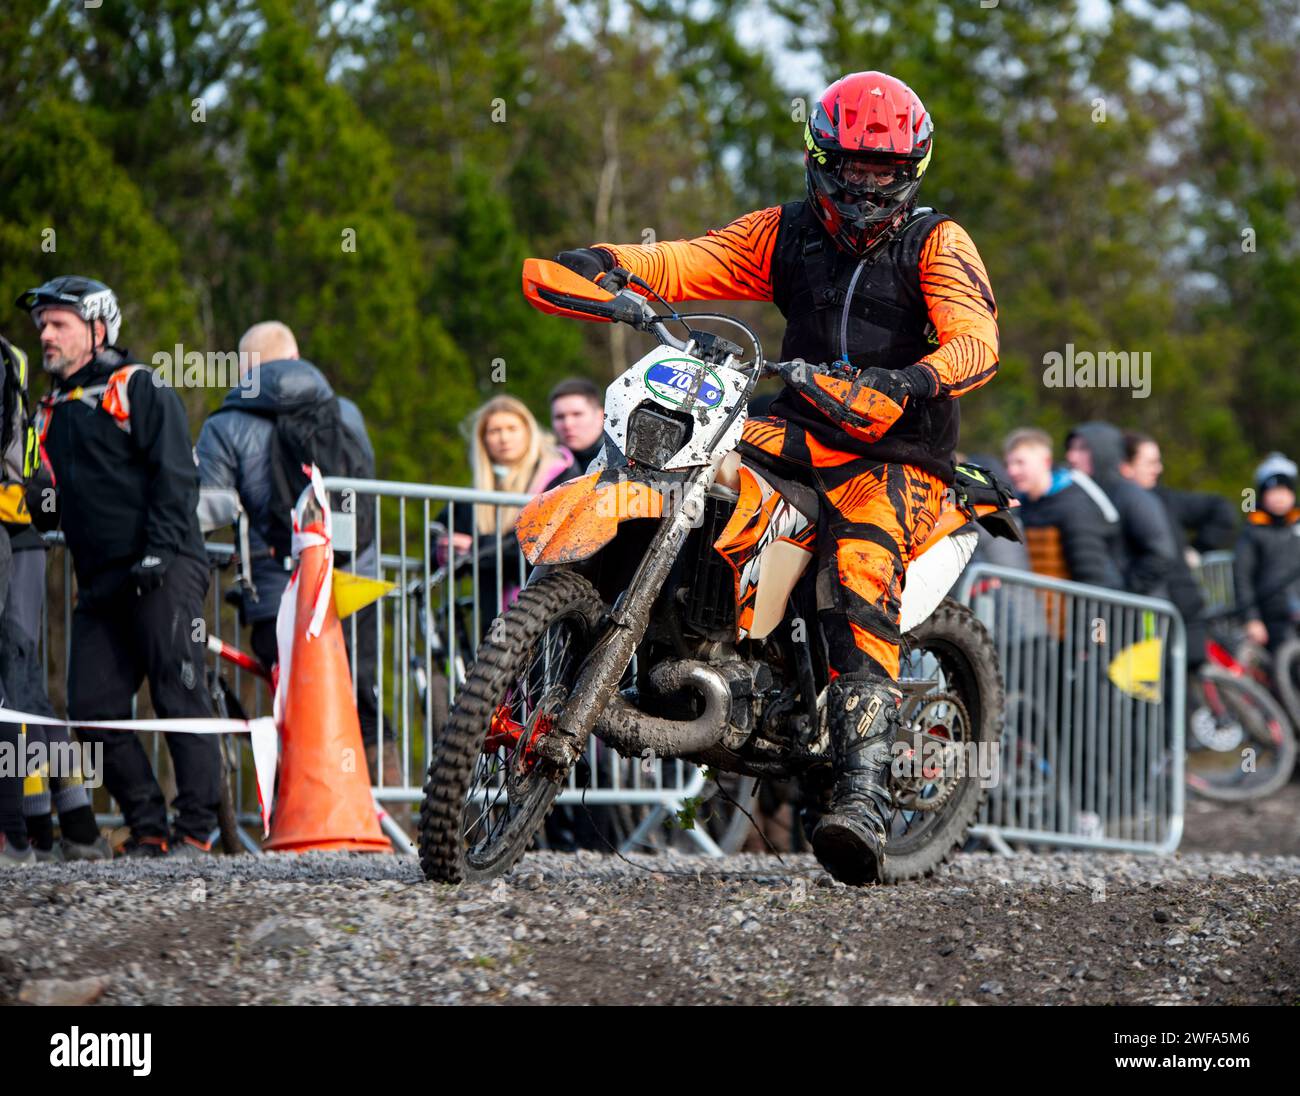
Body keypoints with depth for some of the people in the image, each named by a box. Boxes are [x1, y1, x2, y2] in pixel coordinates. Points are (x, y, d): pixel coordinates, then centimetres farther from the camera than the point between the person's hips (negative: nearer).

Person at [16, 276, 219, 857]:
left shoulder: (139, 388, 1)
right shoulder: (52, 412, 22)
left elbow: (174, 472, -8)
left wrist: (161, 548, -17)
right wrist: (29, 503, 3)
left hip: (163, 573, -7)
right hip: (101, 585, 7)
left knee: (179, 699, -7)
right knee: (93, 708, -2)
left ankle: (196, 826, -3)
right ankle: (148, 826, 4)